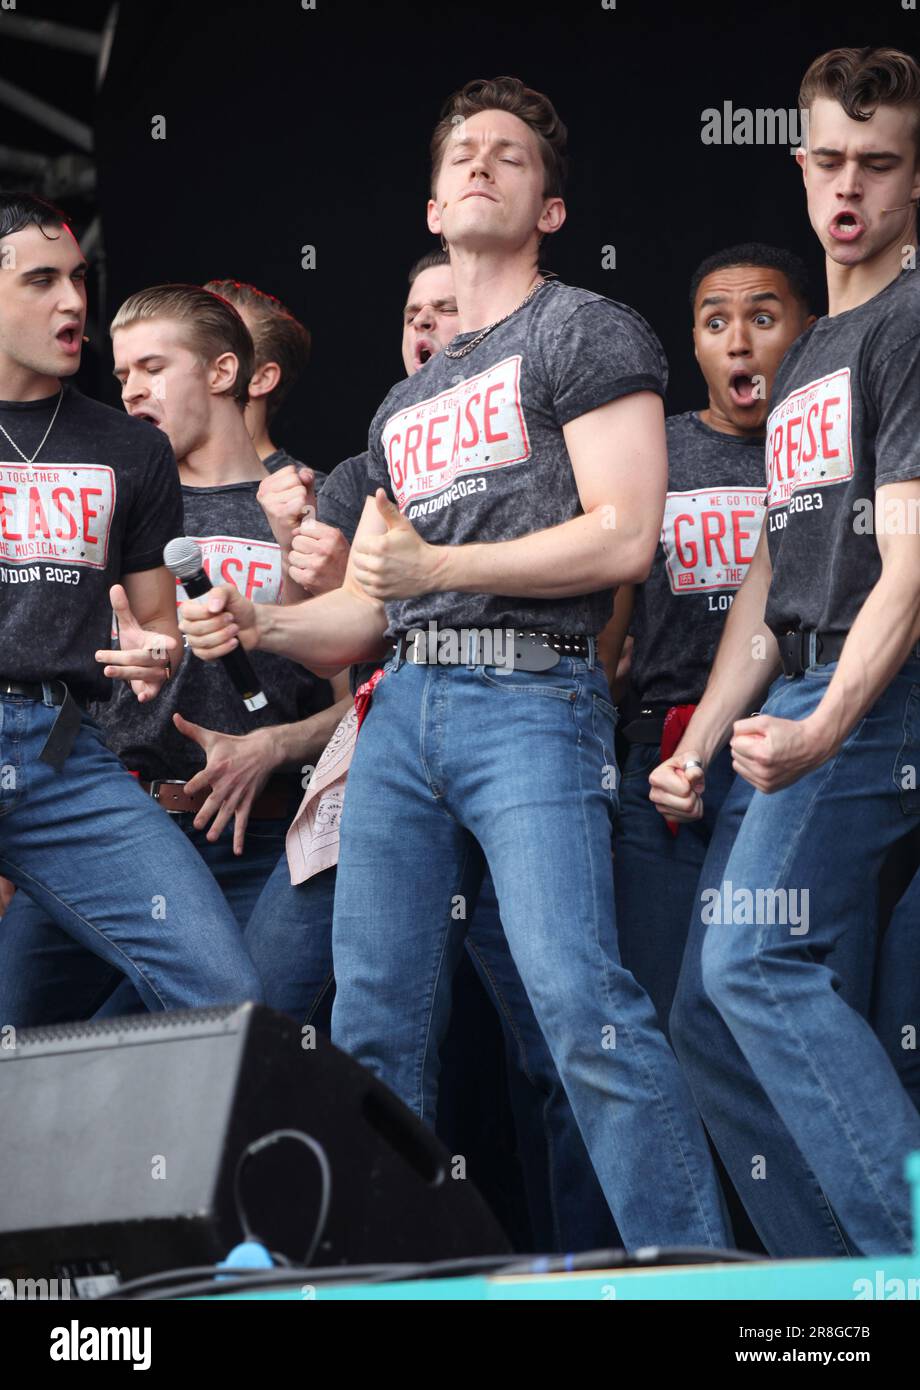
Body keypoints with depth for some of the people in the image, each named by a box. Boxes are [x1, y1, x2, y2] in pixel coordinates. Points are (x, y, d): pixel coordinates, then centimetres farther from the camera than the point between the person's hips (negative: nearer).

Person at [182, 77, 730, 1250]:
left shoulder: (584, 333, 5)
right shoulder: (404, 407, 27)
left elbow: (623, 536, -7)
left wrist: (438, 565, -7)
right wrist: (261, 624, 8)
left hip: (530, 693, -7)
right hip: (403, 708, 7)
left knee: (578, 998, -20)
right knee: (374, 1017, 3)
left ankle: (693, 1268, -19)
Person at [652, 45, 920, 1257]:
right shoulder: (805, 360, 24)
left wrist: (822, 729, -27)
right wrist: (699, 746, 15)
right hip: (801, 704, 10)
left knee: (755, 960, -24)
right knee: (715, 1022, 5)